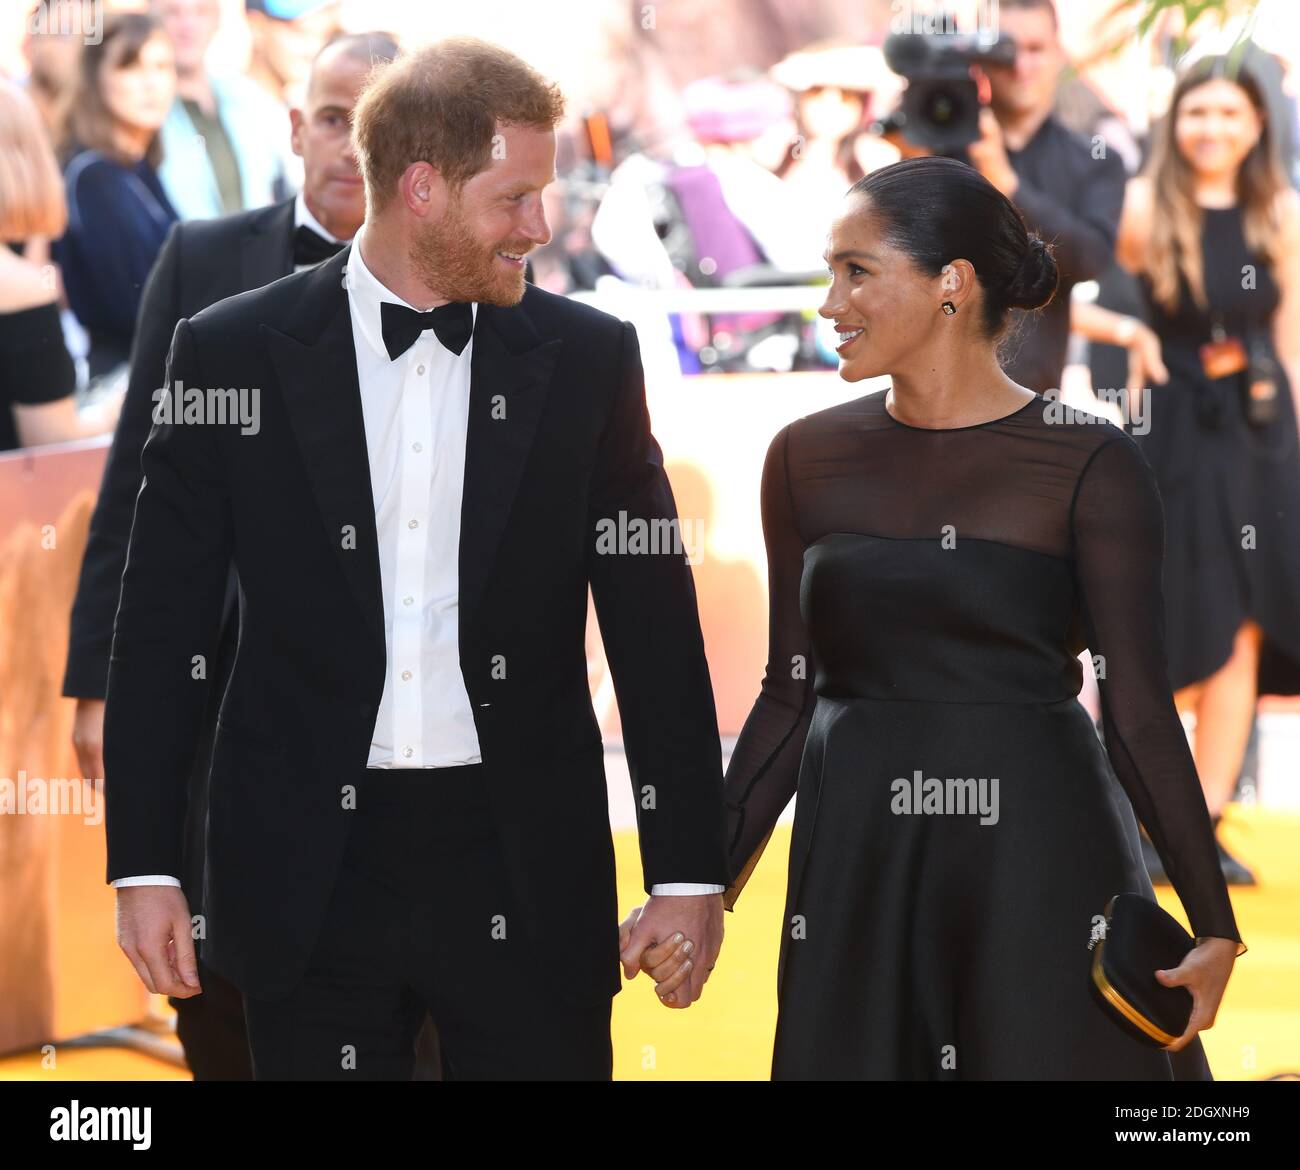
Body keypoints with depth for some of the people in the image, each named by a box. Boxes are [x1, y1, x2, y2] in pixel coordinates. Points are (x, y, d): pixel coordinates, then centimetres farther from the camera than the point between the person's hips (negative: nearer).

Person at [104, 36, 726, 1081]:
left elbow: (654, 631, 5)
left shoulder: (588, 359, 3)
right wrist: (145, 866, -2)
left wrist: (688, 872, 1)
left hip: (526, 866, 1)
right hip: (311, 871, 0)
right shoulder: (234, 354, 0)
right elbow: (161, 630, 3)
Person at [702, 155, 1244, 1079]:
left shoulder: (1089, 467, -6)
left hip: (1038, 861, -3)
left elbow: (1139, 710, -7)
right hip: (856, 866, 4)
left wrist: (1215, 929, -10)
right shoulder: (807, 458, 6)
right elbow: (792, 691, 10)